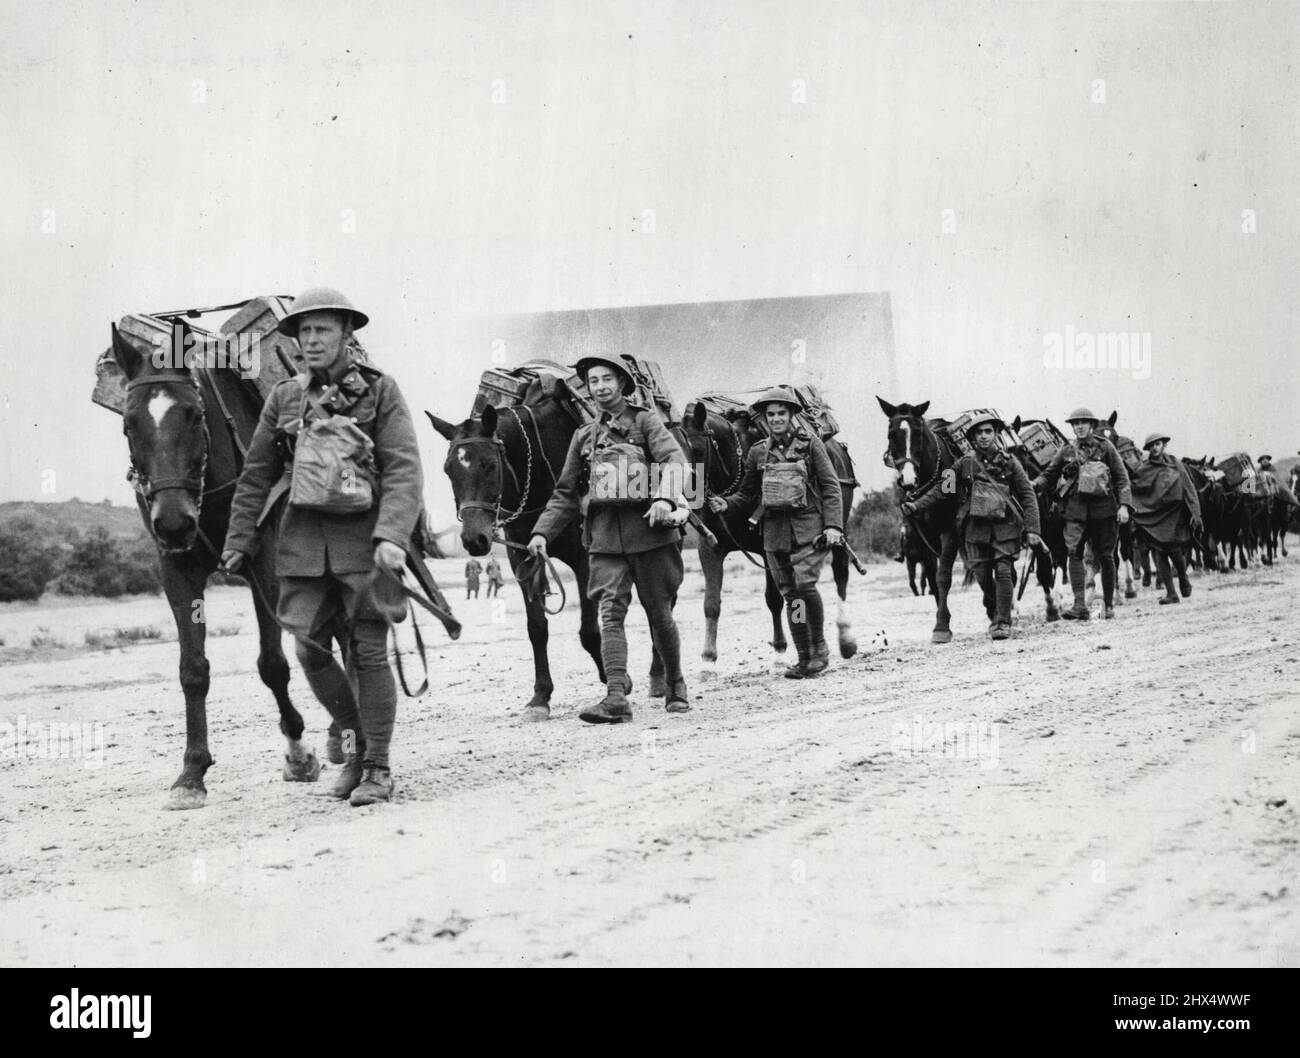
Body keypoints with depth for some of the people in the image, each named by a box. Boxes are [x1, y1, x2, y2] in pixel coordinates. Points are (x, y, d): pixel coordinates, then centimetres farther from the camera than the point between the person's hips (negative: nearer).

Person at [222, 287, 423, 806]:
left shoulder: (380, 391, -2)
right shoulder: (284, 397, 9)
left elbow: (404, 470, -10)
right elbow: (256, 475, 14)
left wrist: (392, 536, -23)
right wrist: (239, 541, 11)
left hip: (363, 534, -3)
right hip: (304, 535, 4)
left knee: (369, 651, -1)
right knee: (310, 648, 1)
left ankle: (378, 768, 8)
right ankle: (353, 735, 24)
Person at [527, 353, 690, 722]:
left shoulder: (646, 421, 4)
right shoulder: (584, 436, 16)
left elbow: (674, 460, -12)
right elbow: (565, 493, 19)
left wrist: (665, 498, -31)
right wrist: (542, 531, 7)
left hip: (649, 529, -3)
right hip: (605, 535, 3)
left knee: (659, 613, 6)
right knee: (610, 612, -10)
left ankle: (676, 685, 25)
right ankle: (616, 697, -17)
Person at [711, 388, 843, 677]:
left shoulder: (810, 443, 1)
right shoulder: (758, 452, 10)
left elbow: (831, 487, -1)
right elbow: (747, 494, 15)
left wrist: (833, 526, -11)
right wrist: (726, 504, -5)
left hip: (809, 527, -4)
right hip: (775, 531, 4)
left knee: (805, 583, -19)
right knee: (790, 594, 6)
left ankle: (819, 647, 0)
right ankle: (804, 659, 14)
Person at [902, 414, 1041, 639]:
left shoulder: (1010, 462, 3)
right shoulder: (964, 464, 7)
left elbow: (1028, 495, 2)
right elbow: (940, 489, 8)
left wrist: (1032, 529, -5)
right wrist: (916, 506, -4)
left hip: (1005, 525, -2)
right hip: (975, 526, 2)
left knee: (1003, 571, -11)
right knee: (983, 575, 5)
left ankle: (1003, 622, -5)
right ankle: (993, 615, 28)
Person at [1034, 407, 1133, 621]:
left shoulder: (1105, 447, 3)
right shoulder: (1066, 451, 9)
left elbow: (1121, 477, 2)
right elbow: (1049, 475, 12)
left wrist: (1124, 505, -8)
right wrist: (1034, 485, -9)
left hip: (1103, 507, -1)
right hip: (1076, 508, 1)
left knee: (1105, 556, 6)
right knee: (1074, 553, -14)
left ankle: (1109, 605, 20)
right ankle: (1080, 606, -19)